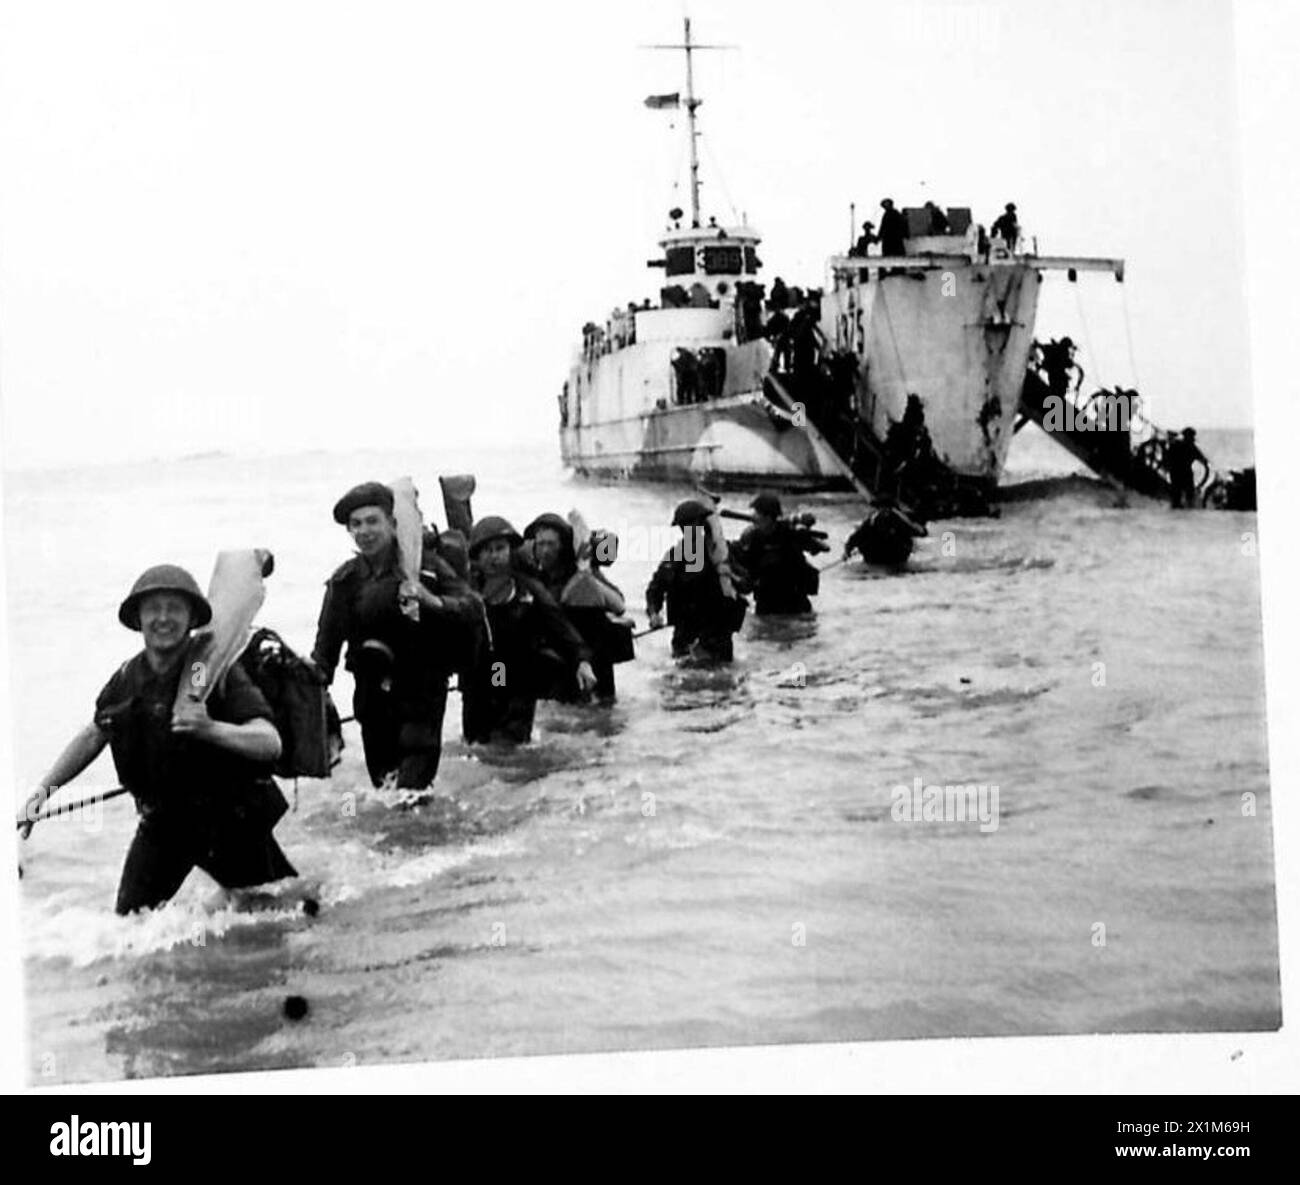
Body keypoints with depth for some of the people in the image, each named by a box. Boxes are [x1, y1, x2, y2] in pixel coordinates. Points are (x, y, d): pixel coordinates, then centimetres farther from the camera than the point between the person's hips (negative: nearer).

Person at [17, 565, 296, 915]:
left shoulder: (219, 671, -18)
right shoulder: (127, 678, -5)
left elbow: (270, 743, -28)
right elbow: (93, 735, 14)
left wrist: (210, 729, -45)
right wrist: (43, 791, 9)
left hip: (231, 820, -4)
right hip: (163, 820, 4)